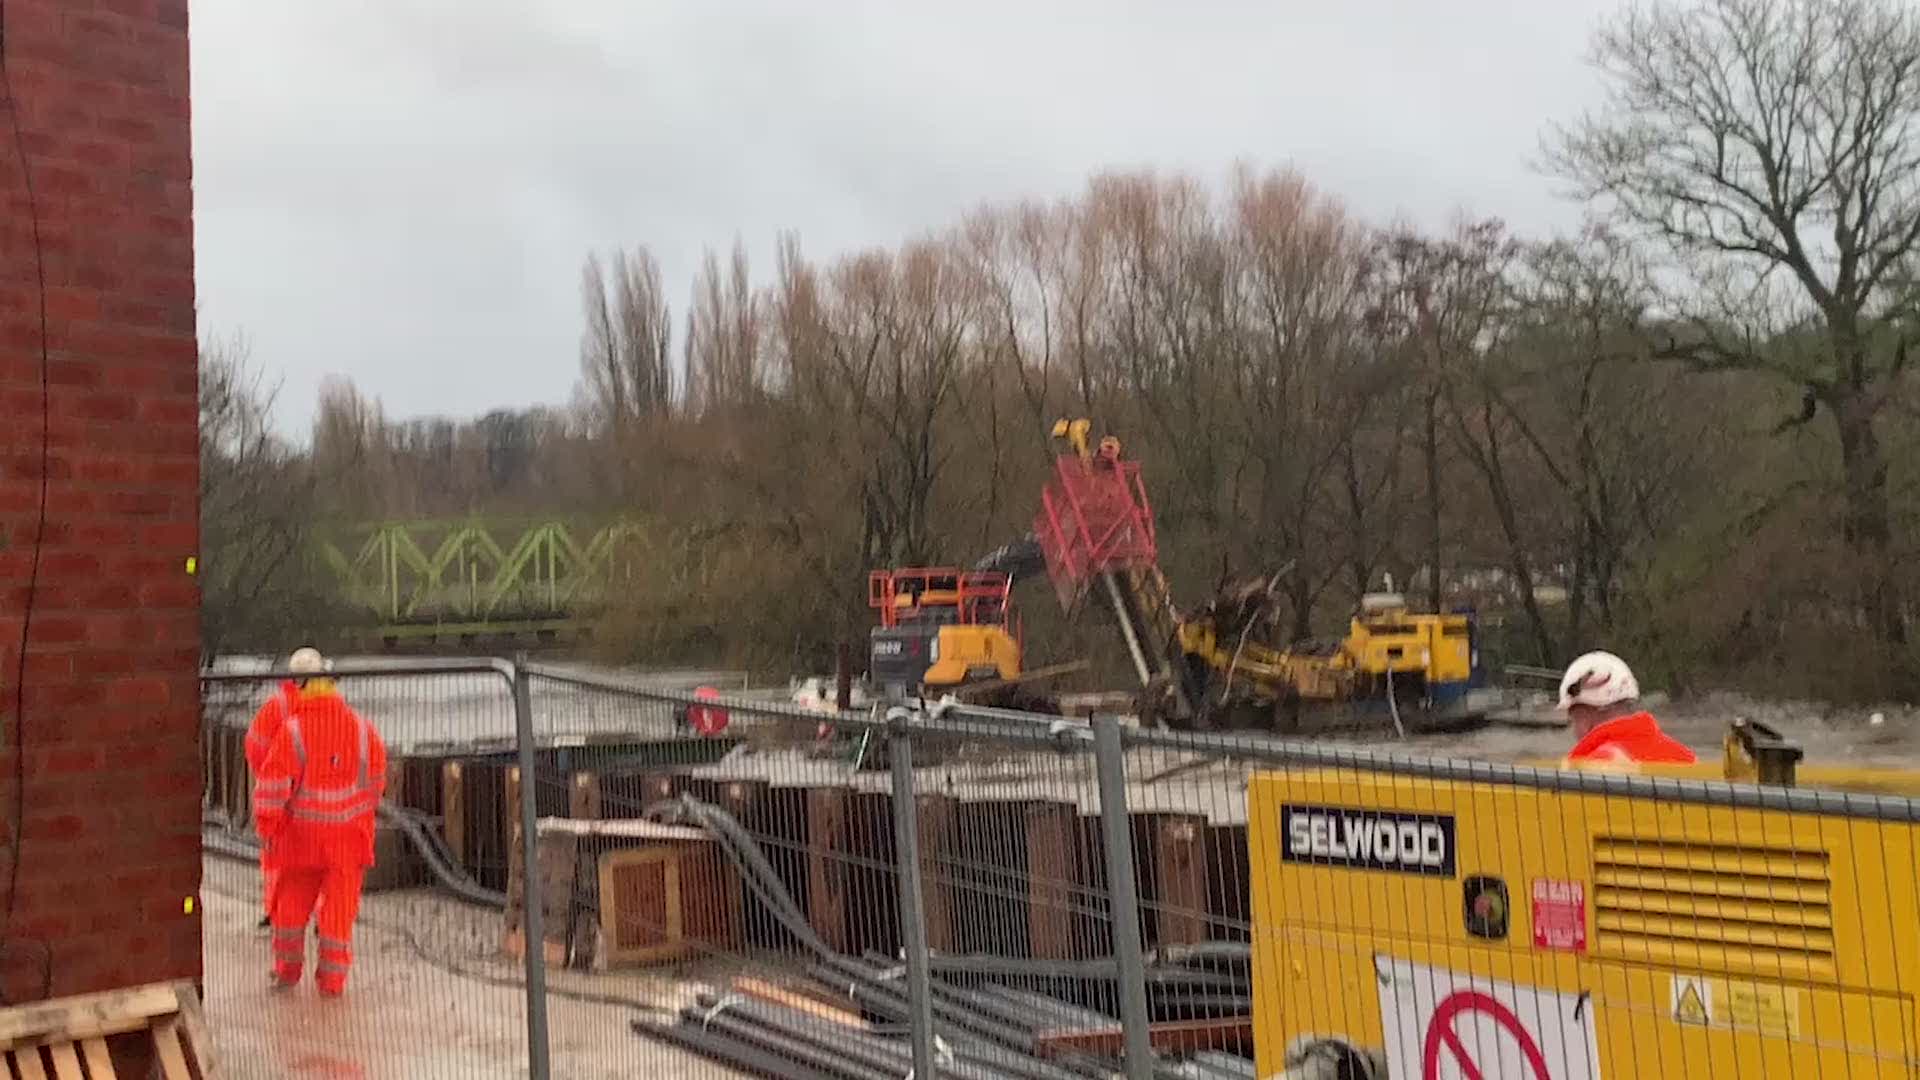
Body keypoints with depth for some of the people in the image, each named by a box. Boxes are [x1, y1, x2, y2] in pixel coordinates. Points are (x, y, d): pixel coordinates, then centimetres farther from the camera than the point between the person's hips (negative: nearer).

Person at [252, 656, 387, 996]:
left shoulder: (292, 730, -12)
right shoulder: (362, 729, -3)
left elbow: (274, 782, -12)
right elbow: (377, 778, 8)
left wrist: (266, 824, -1)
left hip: (302, 831, -1)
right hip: (350, 834, 1)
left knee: (293, 899, 16)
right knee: (340, 903, 8)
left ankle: (287, 968, 26)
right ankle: (332, 977, 11)